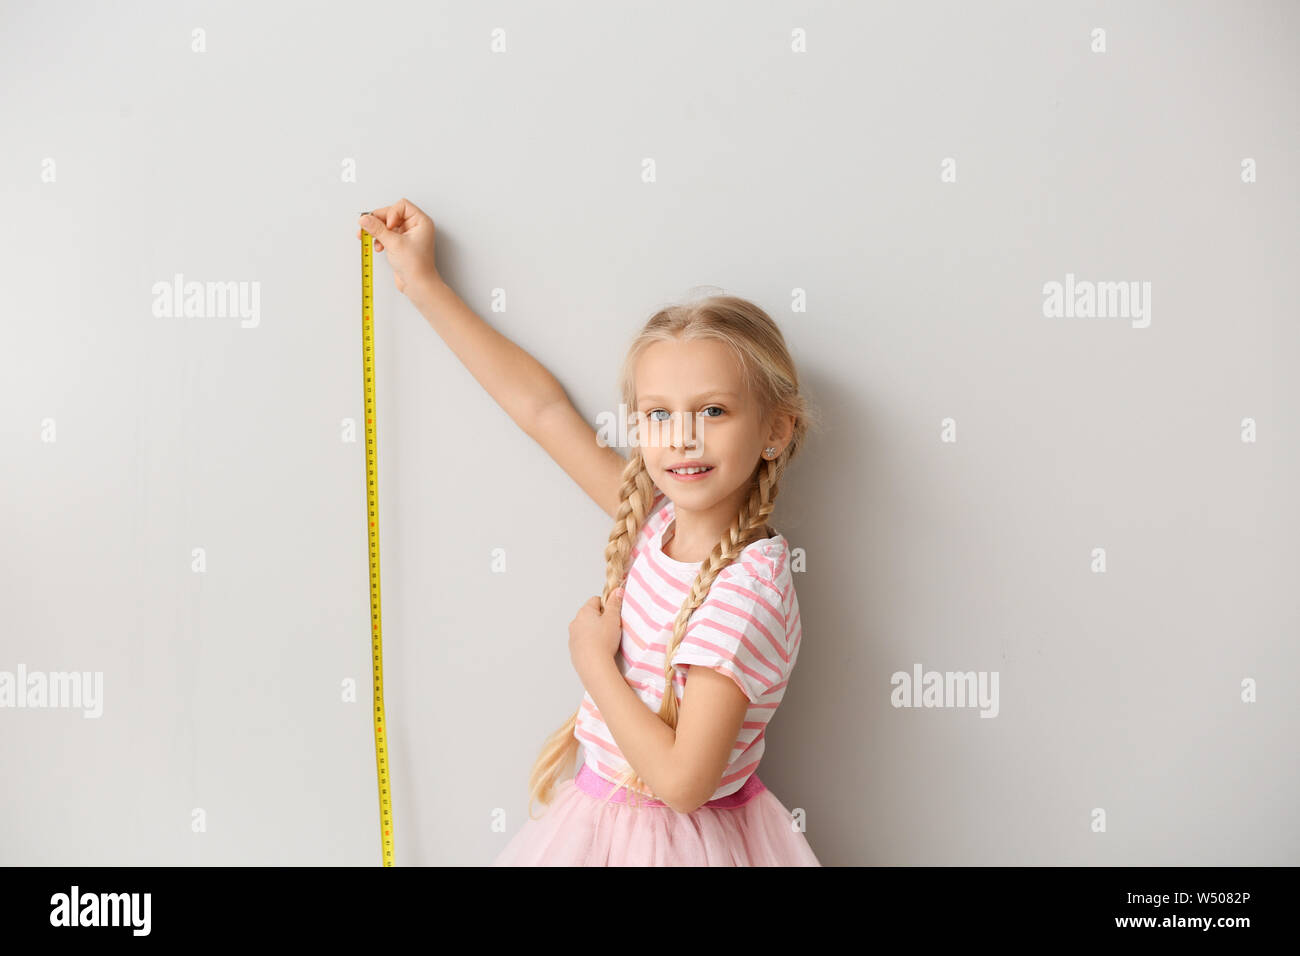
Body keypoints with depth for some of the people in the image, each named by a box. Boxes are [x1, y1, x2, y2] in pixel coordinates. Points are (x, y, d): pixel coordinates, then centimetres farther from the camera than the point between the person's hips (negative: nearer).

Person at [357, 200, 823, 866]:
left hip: (683, 841, -6)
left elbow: (684, 781, -27)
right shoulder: (656, 517, -6)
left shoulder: (749, 585, -25)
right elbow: (542, 407, 0)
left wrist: (593, 661, -17)